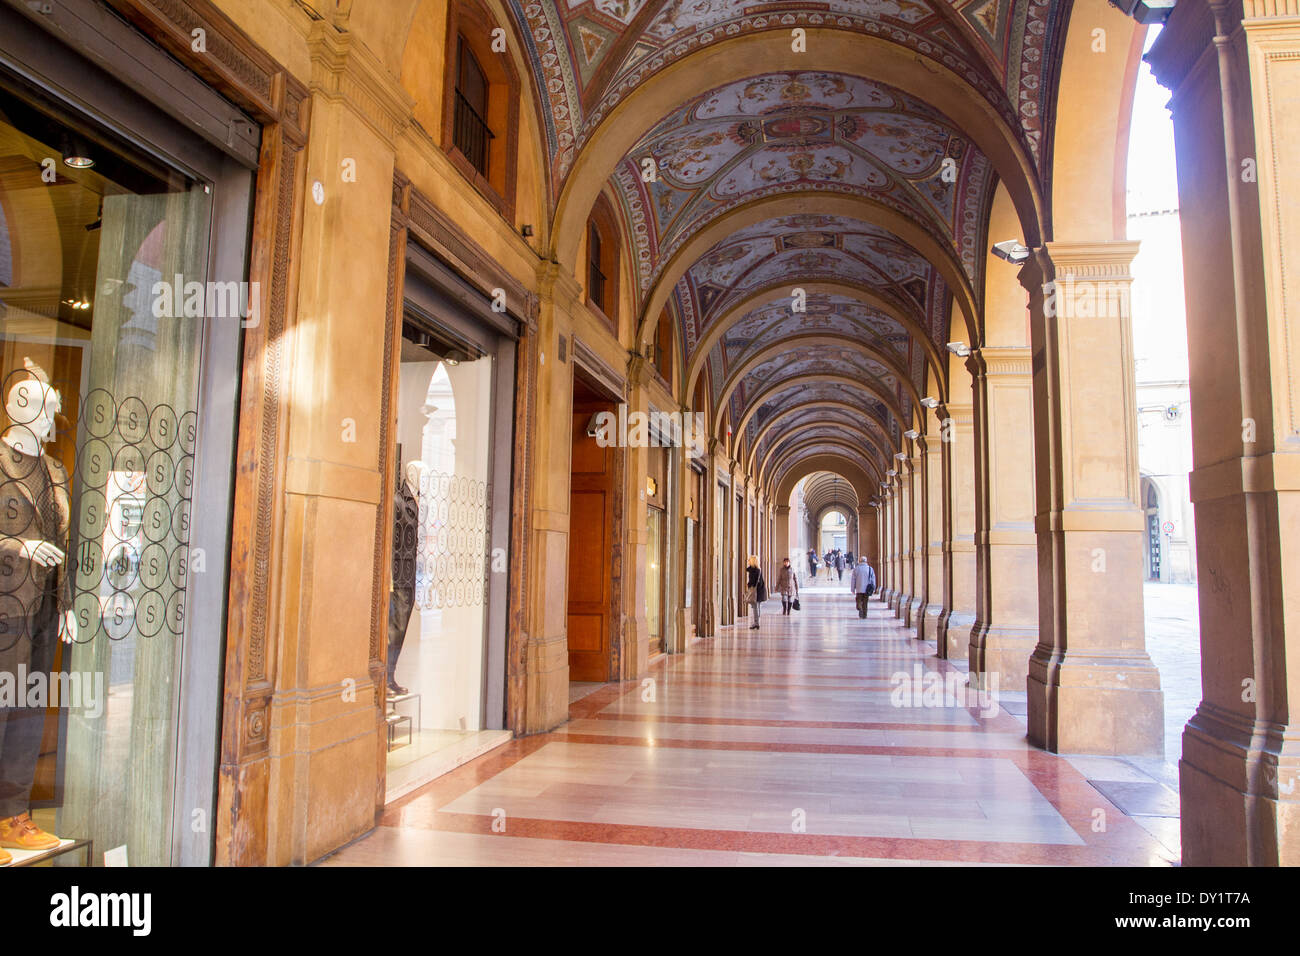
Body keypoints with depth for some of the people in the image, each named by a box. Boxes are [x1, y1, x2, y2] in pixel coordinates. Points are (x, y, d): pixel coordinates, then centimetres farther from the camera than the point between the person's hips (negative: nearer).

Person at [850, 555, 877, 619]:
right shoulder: (870, 569, 3)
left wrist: (853, 589, 6)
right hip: (867, 590, 2)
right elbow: (873, 580, 4)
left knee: (859, 601, 8)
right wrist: (873, 589, 11)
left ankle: (860, 609, -18)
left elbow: (853, 580, 0)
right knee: (865, 603, 12)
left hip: (859, 590, -1)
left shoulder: (856, 569, -1)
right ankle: (864, 614, 14)